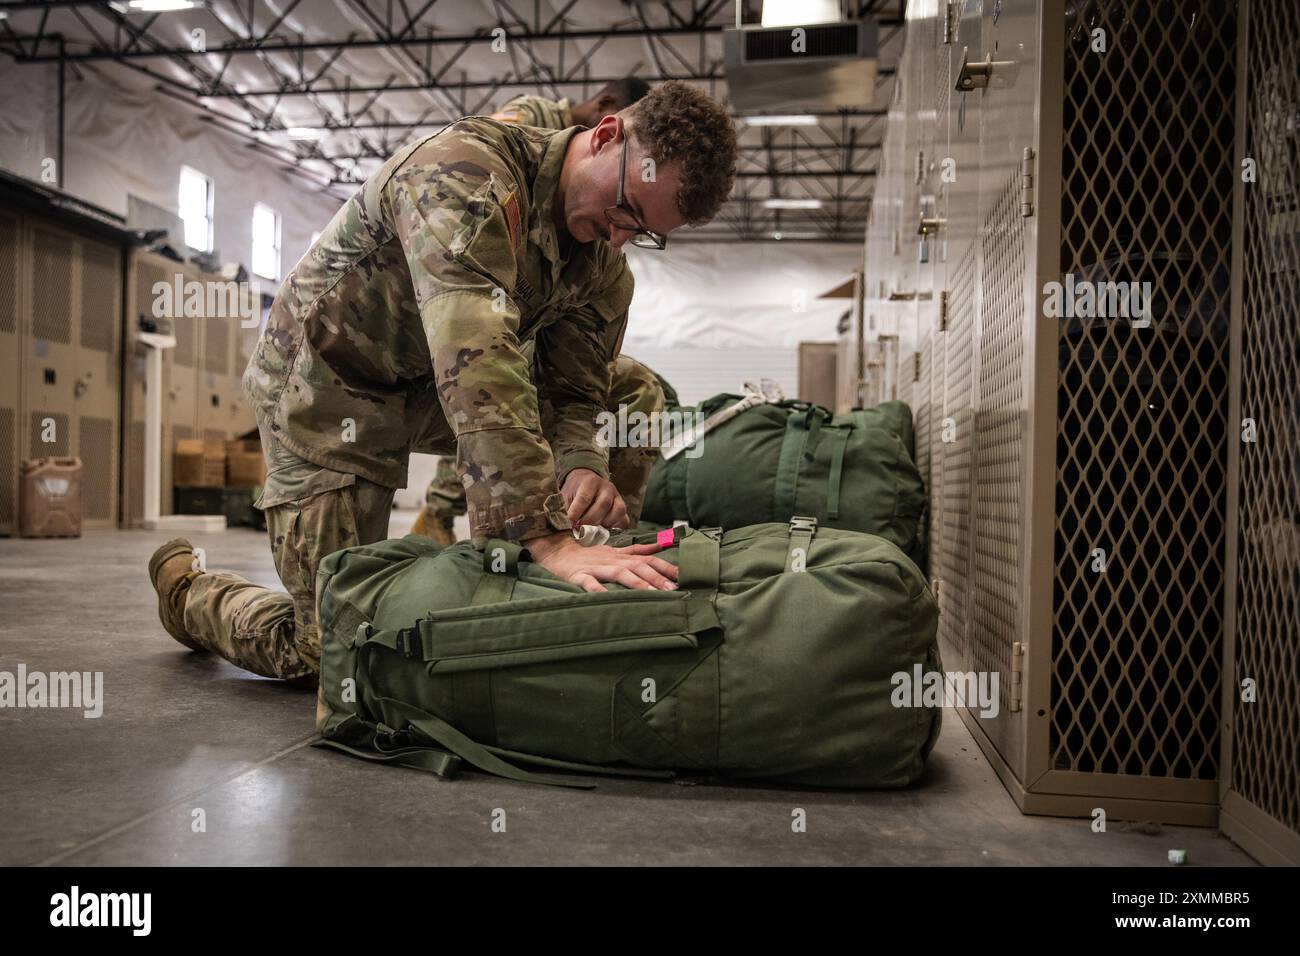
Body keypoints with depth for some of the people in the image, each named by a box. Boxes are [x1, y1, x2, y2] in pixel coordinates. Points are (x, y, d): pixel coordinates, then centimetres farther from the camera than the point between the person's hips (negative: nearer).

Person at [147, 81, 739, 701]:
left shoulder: (606, 265, -7)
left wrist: (582, 468, -31)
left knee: (634, 398, -7)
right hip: (326, 380, -7)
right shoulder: (464, 171, -32)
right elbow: (476, 360, -45)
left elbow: (571, 393, -7)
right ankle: (187, 589, 25)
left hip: (429, 385, 7)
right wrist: (548, 537, -52)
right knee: (329, 648, -7)